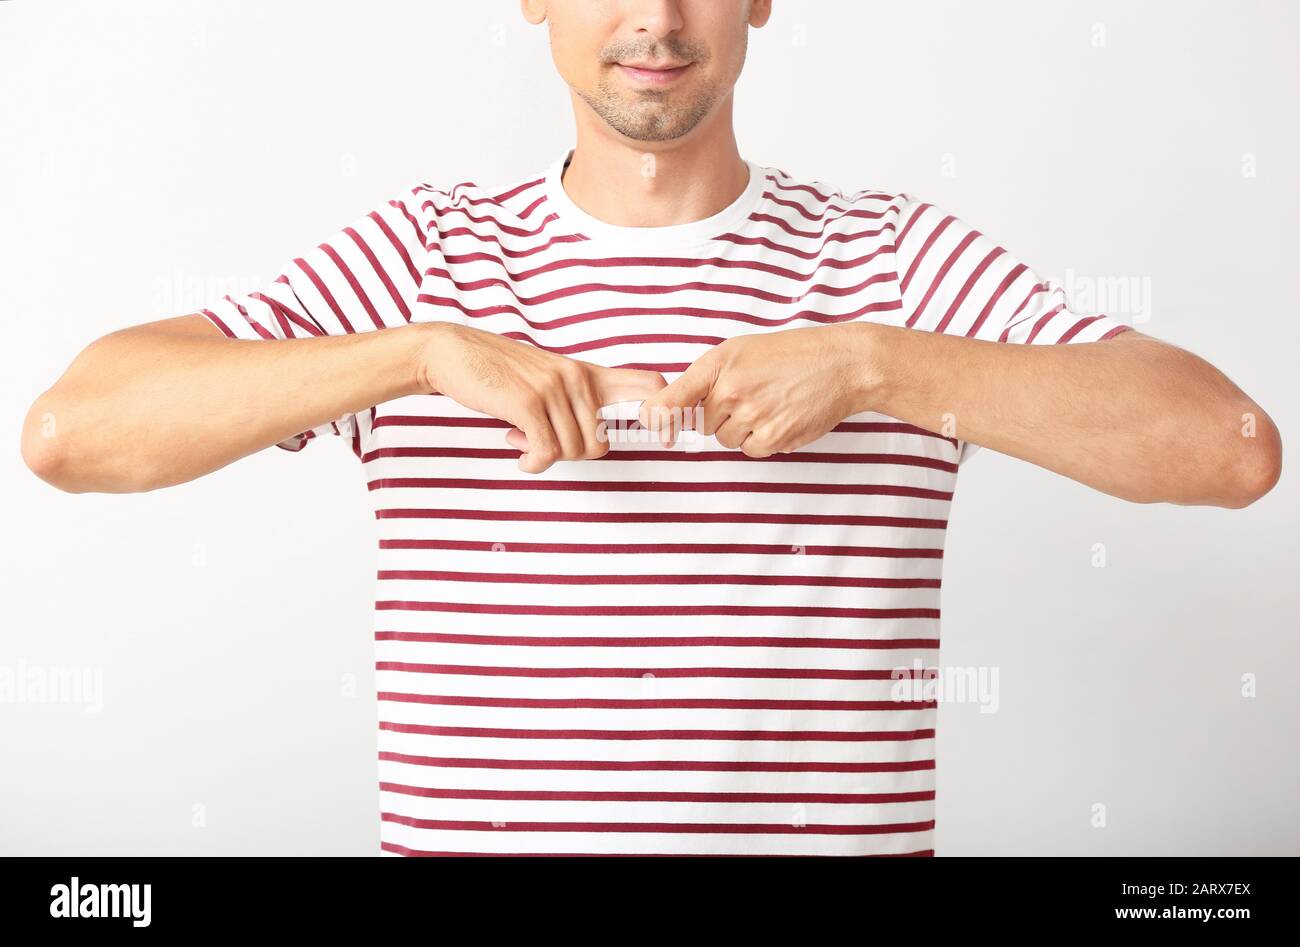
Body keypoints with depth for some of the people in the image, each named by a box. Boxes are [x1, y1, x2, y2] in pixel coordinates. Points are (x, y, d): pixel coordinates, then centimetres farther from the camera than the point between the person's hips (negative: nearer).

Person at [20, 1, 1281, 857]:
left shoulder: (894, 261, 1)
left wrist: (871, 362, -18)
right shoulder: (423, 261, 2)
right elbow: (69, 431, -8)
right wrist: (426, 350, -18)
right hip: (469, 823, 1)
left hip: (826, 823, 0)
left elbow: (1234, 448, -9)